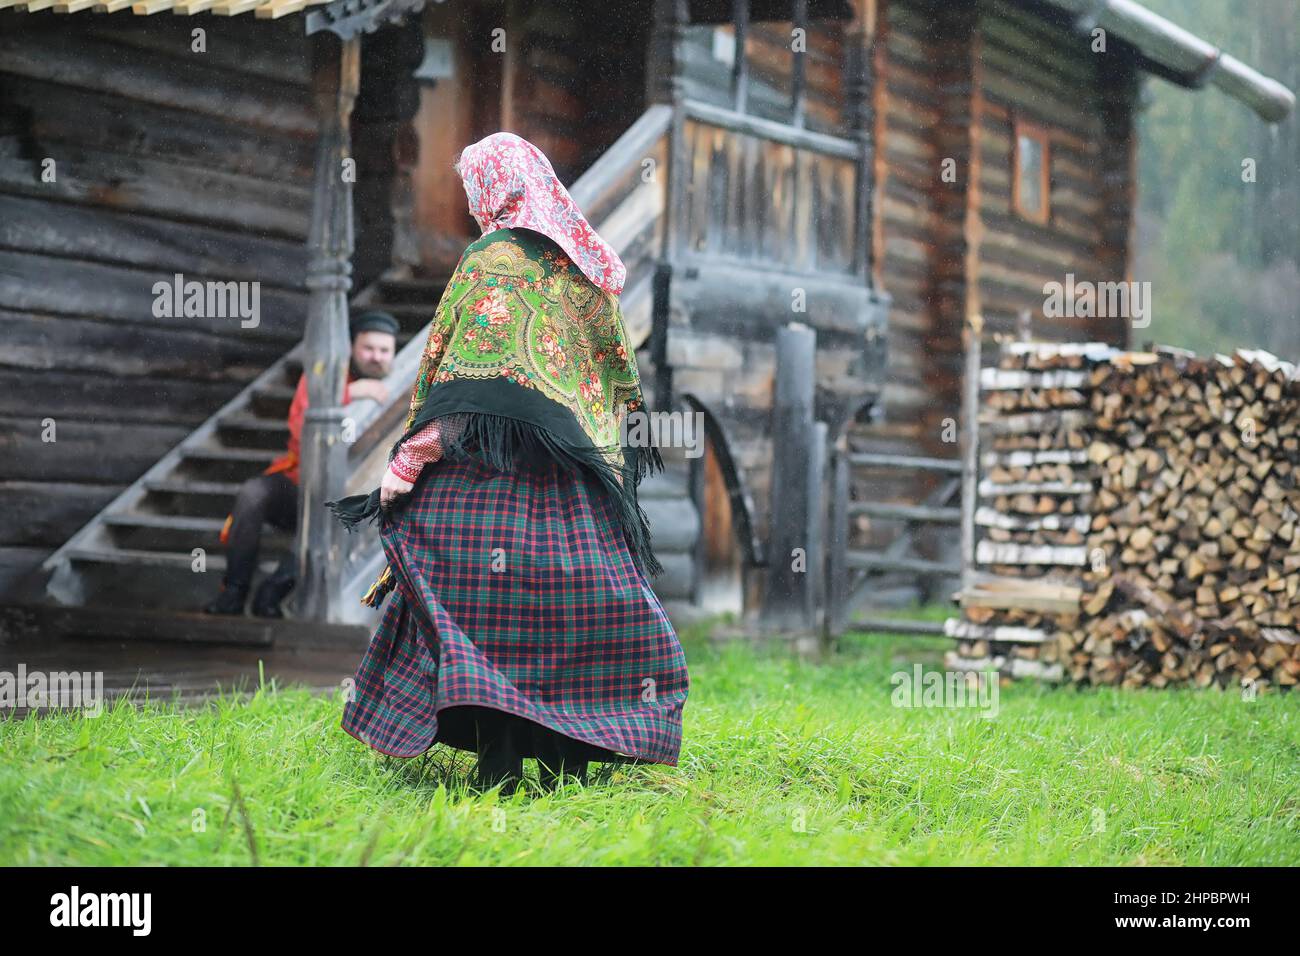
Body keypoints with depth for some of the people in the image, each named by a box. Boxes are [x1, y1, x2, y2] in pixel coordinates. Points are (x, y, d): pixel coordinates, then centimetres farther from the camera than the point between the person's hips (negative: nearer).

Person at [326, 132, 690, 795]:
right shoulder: (587, 266, 14)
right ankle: (565, 758, 9)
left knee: (486, 601, -5)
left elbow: (461, 377, -12)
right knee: (566, 603, 8)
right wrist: (606, 447, 26)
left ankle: (499, 769, -8)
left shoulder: (494, 259, -5)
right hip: (574, 478, 7)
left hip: (492, 466, -6)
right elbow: (617, 367, 18)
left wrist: (407, 464, -11)